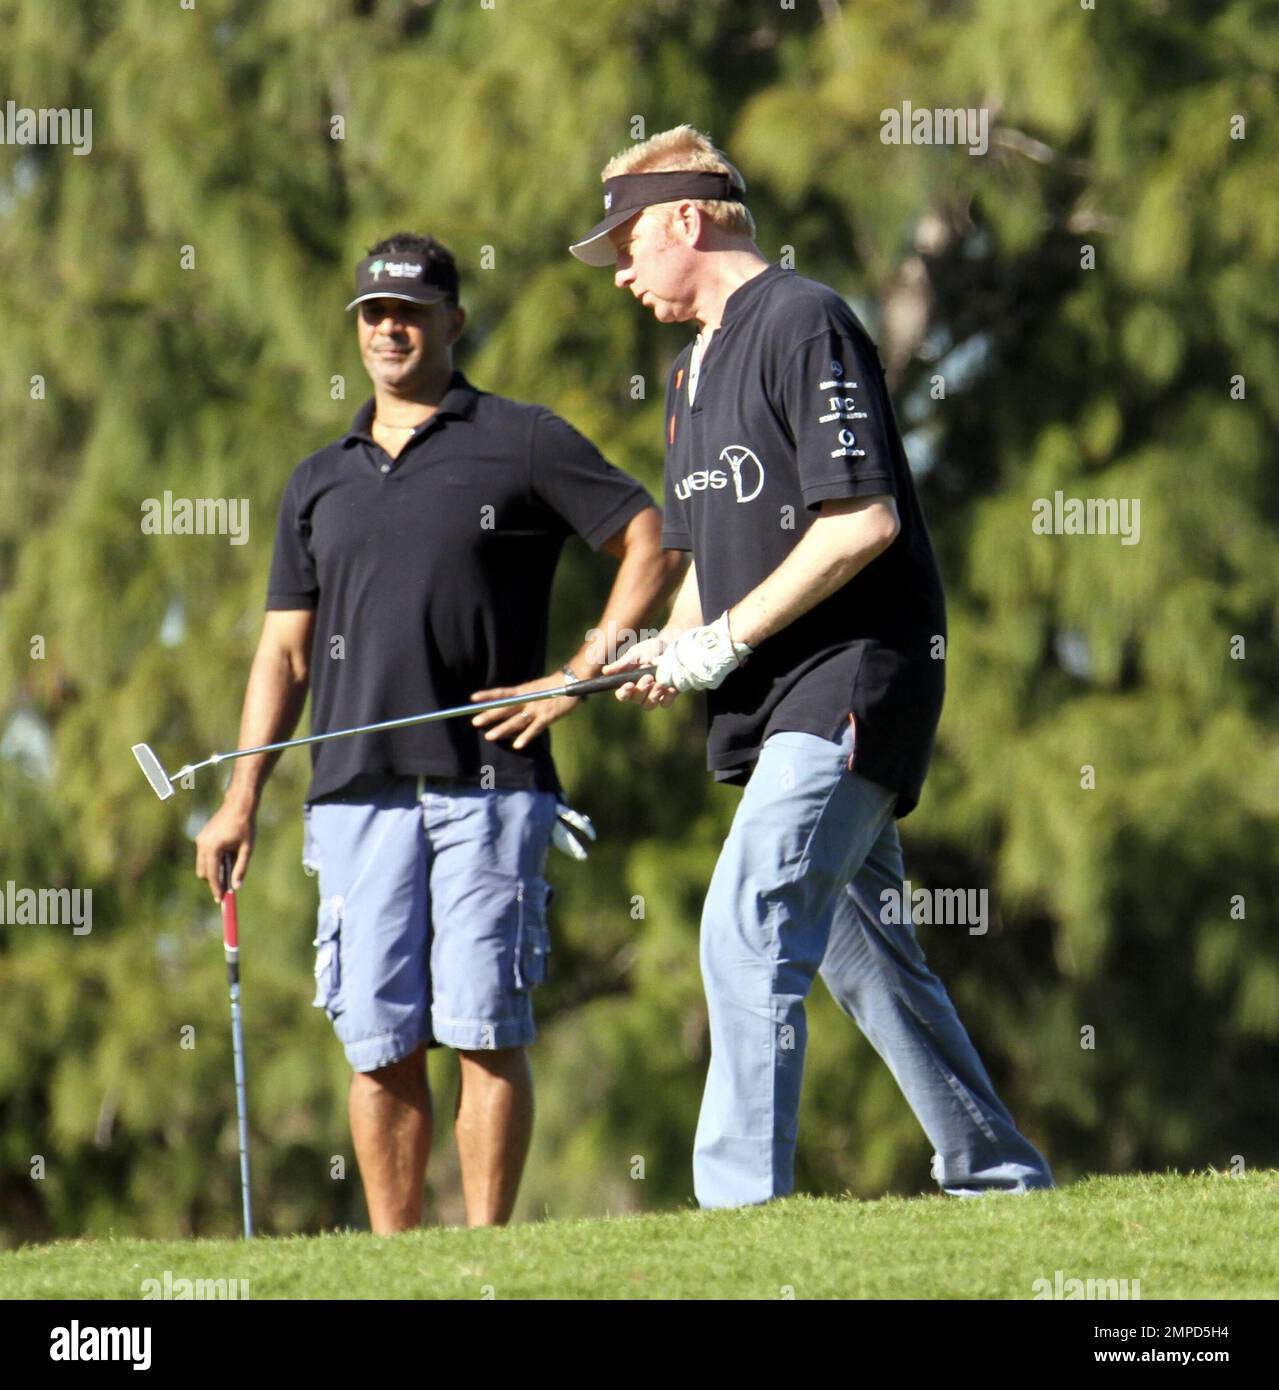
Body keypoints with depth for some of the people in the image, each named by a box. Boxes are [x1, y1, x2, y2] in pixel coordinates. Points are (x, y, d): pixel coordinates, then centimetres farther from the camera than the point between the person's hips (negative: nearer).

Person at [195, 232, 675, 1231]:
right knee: (380, 1041, 1)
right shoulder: (320, 483, 20)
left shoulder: (523, 443, 6)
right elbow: (286, 650, 19)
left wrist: (578, 676, -4)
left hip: (487, 783, -4)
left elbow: (653, 547, 4)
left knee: (484, 1029, -9)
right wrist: (243, 799, 10)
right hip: (357, 789, 4)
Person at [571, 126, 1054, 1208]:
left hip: (855, 673, -10)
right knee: (864, 953, 12)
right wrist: (674, 650, 6)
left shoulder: (803, 323, -10)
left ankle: (744, 1203, -21)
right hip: (775, 703, 10)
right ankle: (997, 1177, 21)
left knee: (748, 931, -19)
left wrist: (728, 638, -16)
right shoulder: (695, 370, 20)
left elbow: (865, 520, -19)